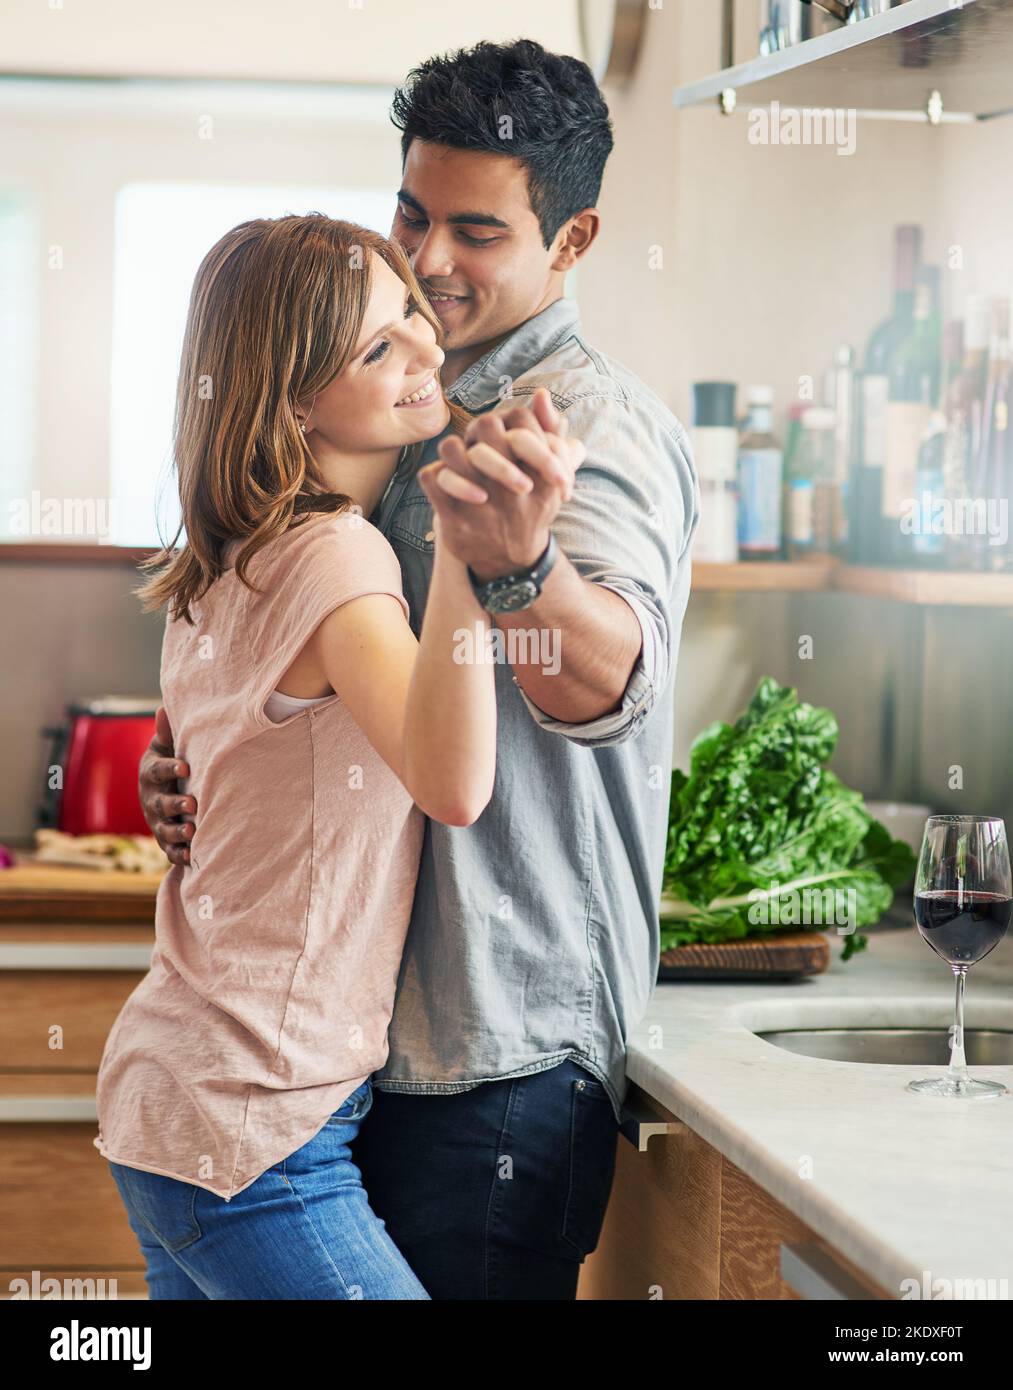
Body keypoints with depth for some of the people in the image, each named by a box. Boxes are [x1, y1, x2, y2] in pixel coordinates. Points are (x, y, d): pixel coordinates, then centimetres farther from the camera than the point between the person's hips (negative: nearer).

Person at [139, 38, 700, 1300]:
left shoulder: (597, 425, -12)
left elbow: (605, 686, -33)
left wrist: (516, 561, -54)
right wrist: (195, 769, 4)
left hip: (505, 1057, -9)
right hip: (364, 1031, 9)